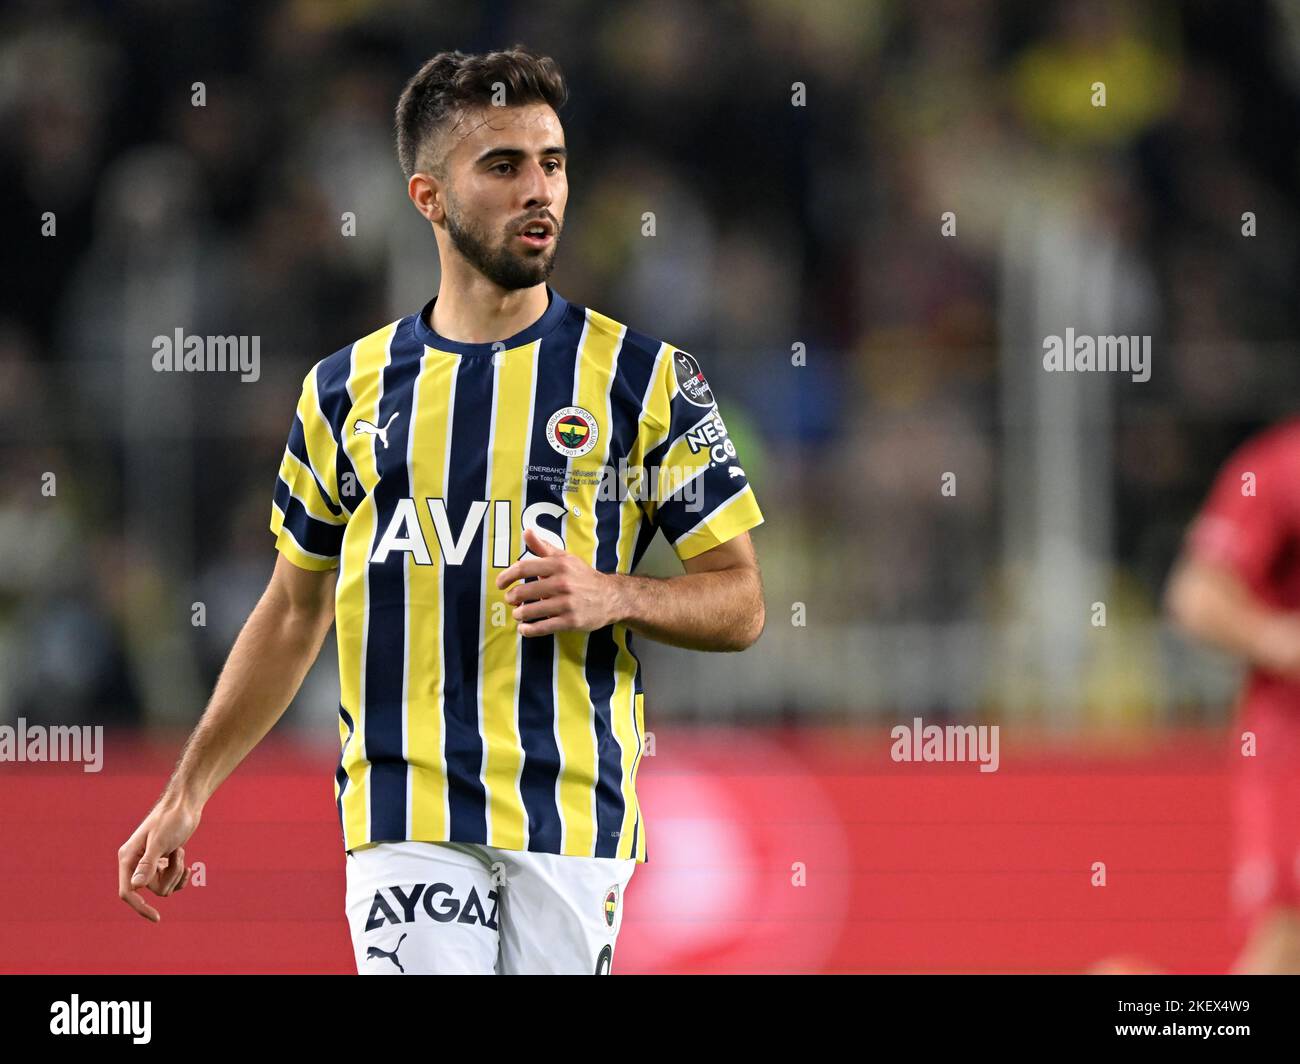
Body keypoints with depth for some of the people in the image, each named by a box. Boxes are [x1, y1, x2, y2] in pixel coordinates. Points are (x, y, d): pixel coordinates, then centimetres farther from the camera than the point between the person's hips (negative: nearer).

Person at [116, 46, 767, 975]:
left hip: (573, 818, -1)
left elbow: (738, 601, 5)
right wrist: (188, 793, 16)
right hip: (405, 819, 1)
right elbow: (295, 612, 20)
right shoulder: (347, 390, 11)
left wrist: (610, 597, -14)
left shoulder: (645, 377, 4)